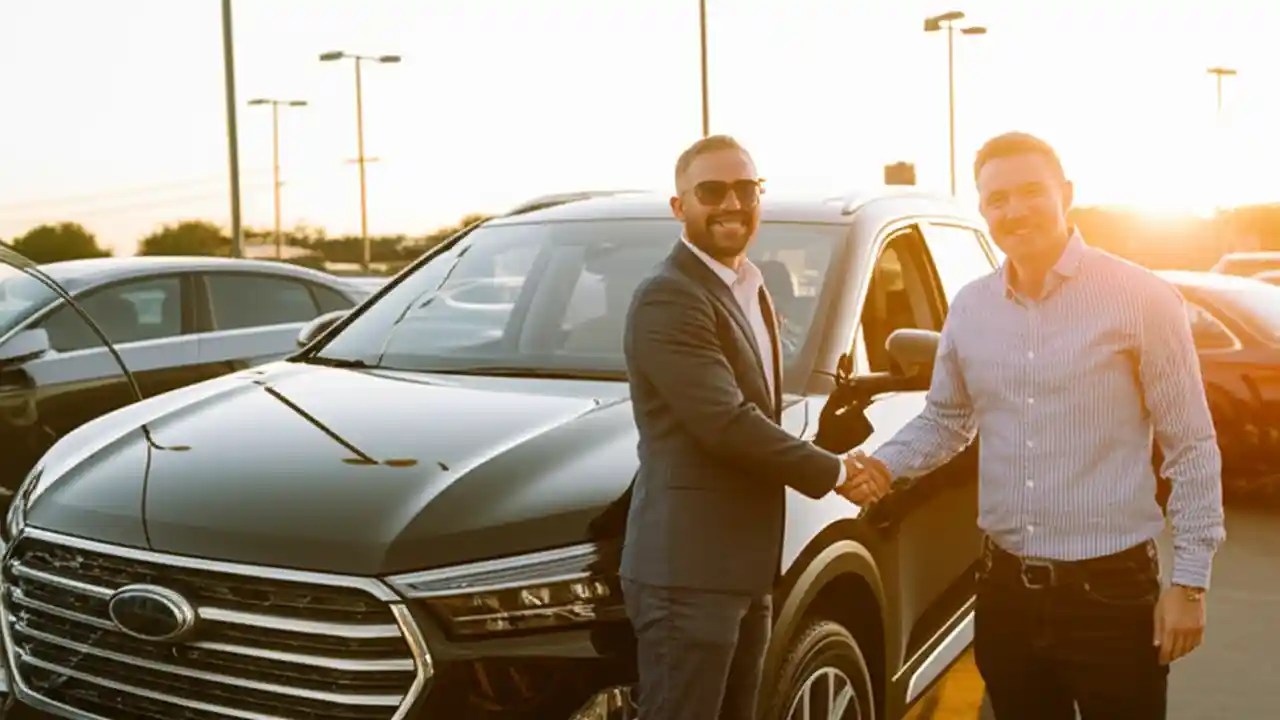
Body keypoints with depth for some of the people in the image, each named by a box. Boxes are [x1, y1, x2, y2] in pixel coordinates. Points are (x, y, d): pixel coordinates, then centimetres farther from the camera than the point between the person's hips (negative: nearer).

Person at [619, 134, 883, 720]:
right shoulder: (668, 298, -16)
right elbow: (726, 423, -22)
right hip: (688, 571, -9)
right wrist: (833, 472, -12)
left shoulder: (750, 288, 15)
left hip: (743, 568, 9)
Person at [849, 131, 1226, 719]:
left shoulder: (1140, 297, -9)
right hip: (1005, 586, 4)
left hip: (1112, 589, -4)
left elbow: (1192, 447, -7)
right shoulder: (968, 308, 5)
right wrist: (884, 464, -4)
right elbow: (944, 421, 15)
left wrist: (1189, 580, -9)